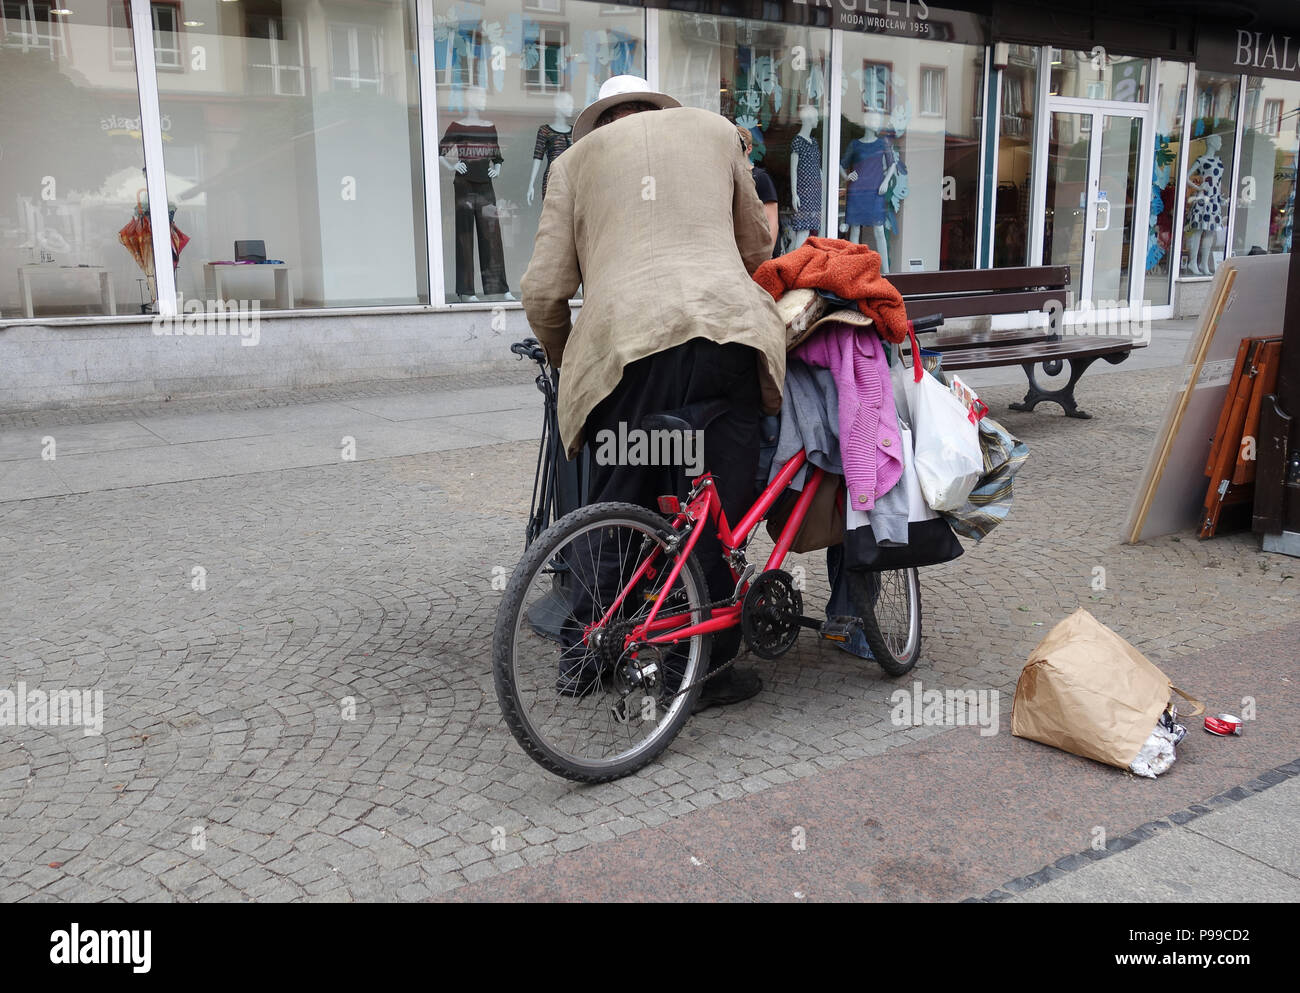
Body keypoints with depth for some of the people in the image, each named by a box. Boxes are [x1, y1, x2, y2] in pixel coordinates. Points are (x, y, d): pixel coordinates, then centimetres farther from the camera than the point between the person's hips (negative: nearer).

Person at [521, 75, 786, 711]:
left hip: (623, 341, 0)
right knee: (718, 511, 9)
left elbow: (543, 291, 12)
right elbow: (756, 248, 30)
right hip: (722, 331, 0)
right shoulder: (713, 129, 24)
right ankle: (706, 670, 15)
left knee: (616, 506, 13)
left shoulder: (577, 157, 21)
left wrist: (565, 363, 29)